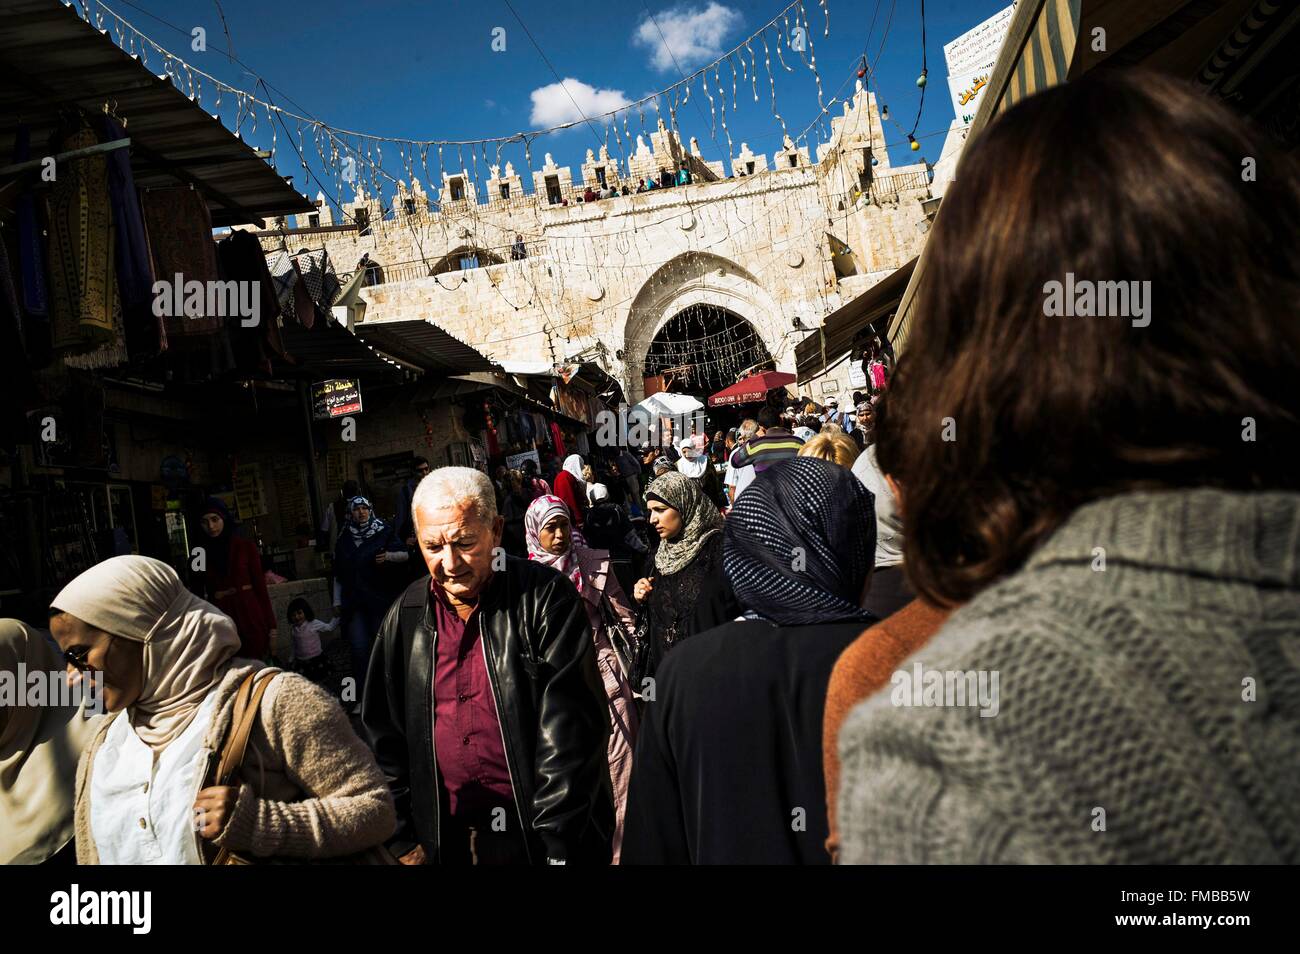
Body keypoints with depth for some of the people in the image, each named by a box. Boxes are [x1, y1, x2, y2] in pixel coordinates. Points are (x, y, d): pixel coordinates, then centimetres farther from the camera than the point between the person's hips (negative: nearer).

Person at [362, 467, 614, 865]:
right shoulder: (405, 616, 0)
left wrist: (556, 844, -17)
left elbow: (569, 731, -16)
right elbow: (385, 733, 7)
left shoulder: (547, 598, -14)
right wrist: (403, 839, 5)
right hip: (444, 838, 4)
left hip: (540, 834, -4)